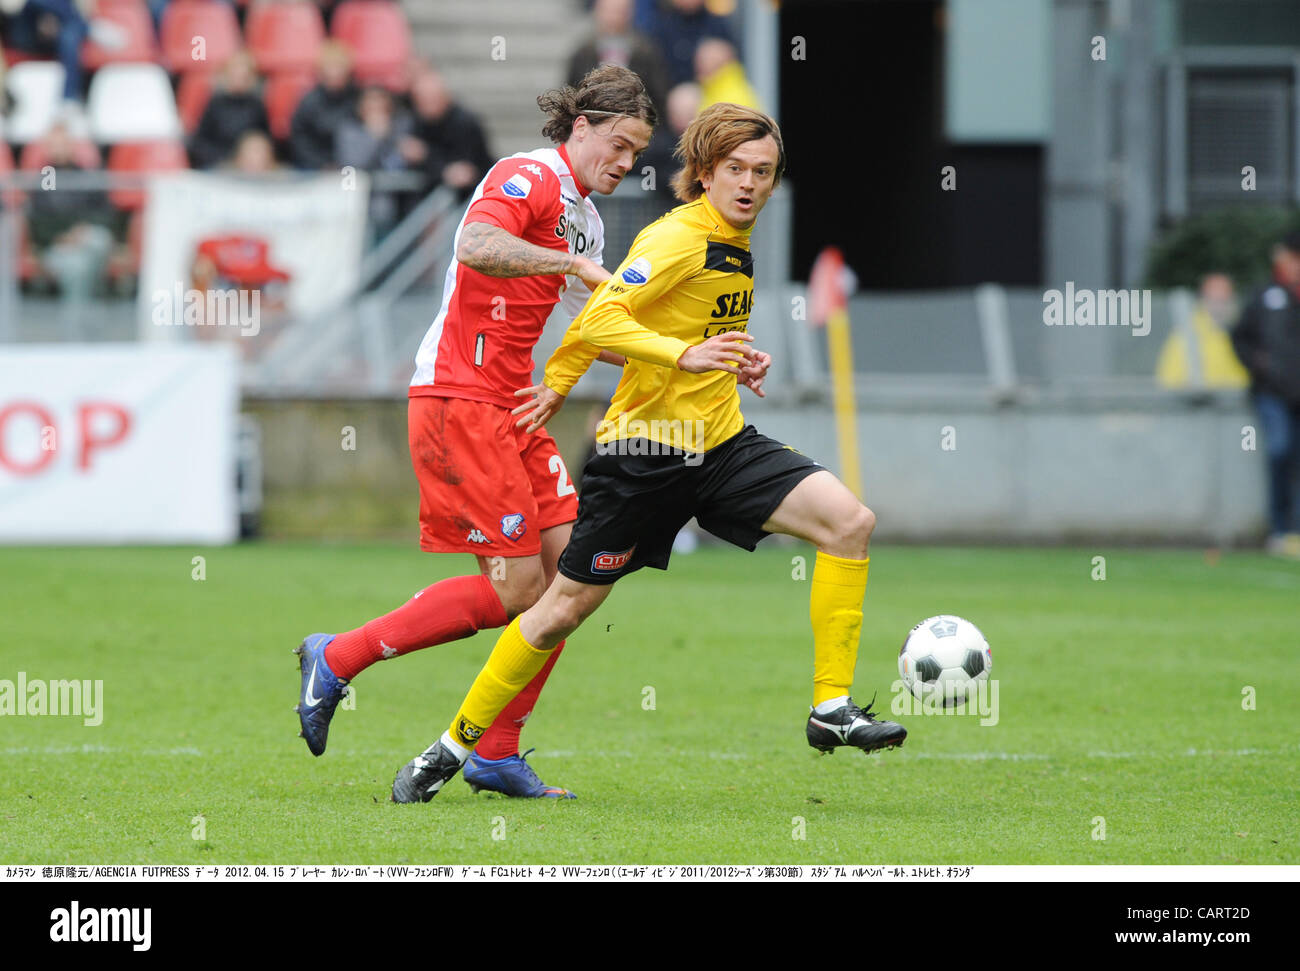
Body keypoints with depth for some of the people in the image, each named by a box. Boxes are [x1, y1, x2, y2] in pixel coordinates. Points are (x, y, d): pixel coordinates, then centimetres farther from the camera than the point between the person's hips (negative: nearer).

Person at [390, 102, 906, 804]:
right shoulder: (678, 237, -15)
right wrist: (686, 354, -37)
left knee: (850, 521, -12)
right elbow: (600, 321, -28)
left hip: (720, 442, 7)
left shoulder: (736, 245, 12)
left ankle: (831, 709, -8)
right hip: (645, 448, -7)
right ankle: (455, 742, 16)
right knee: (566, 606, 0)